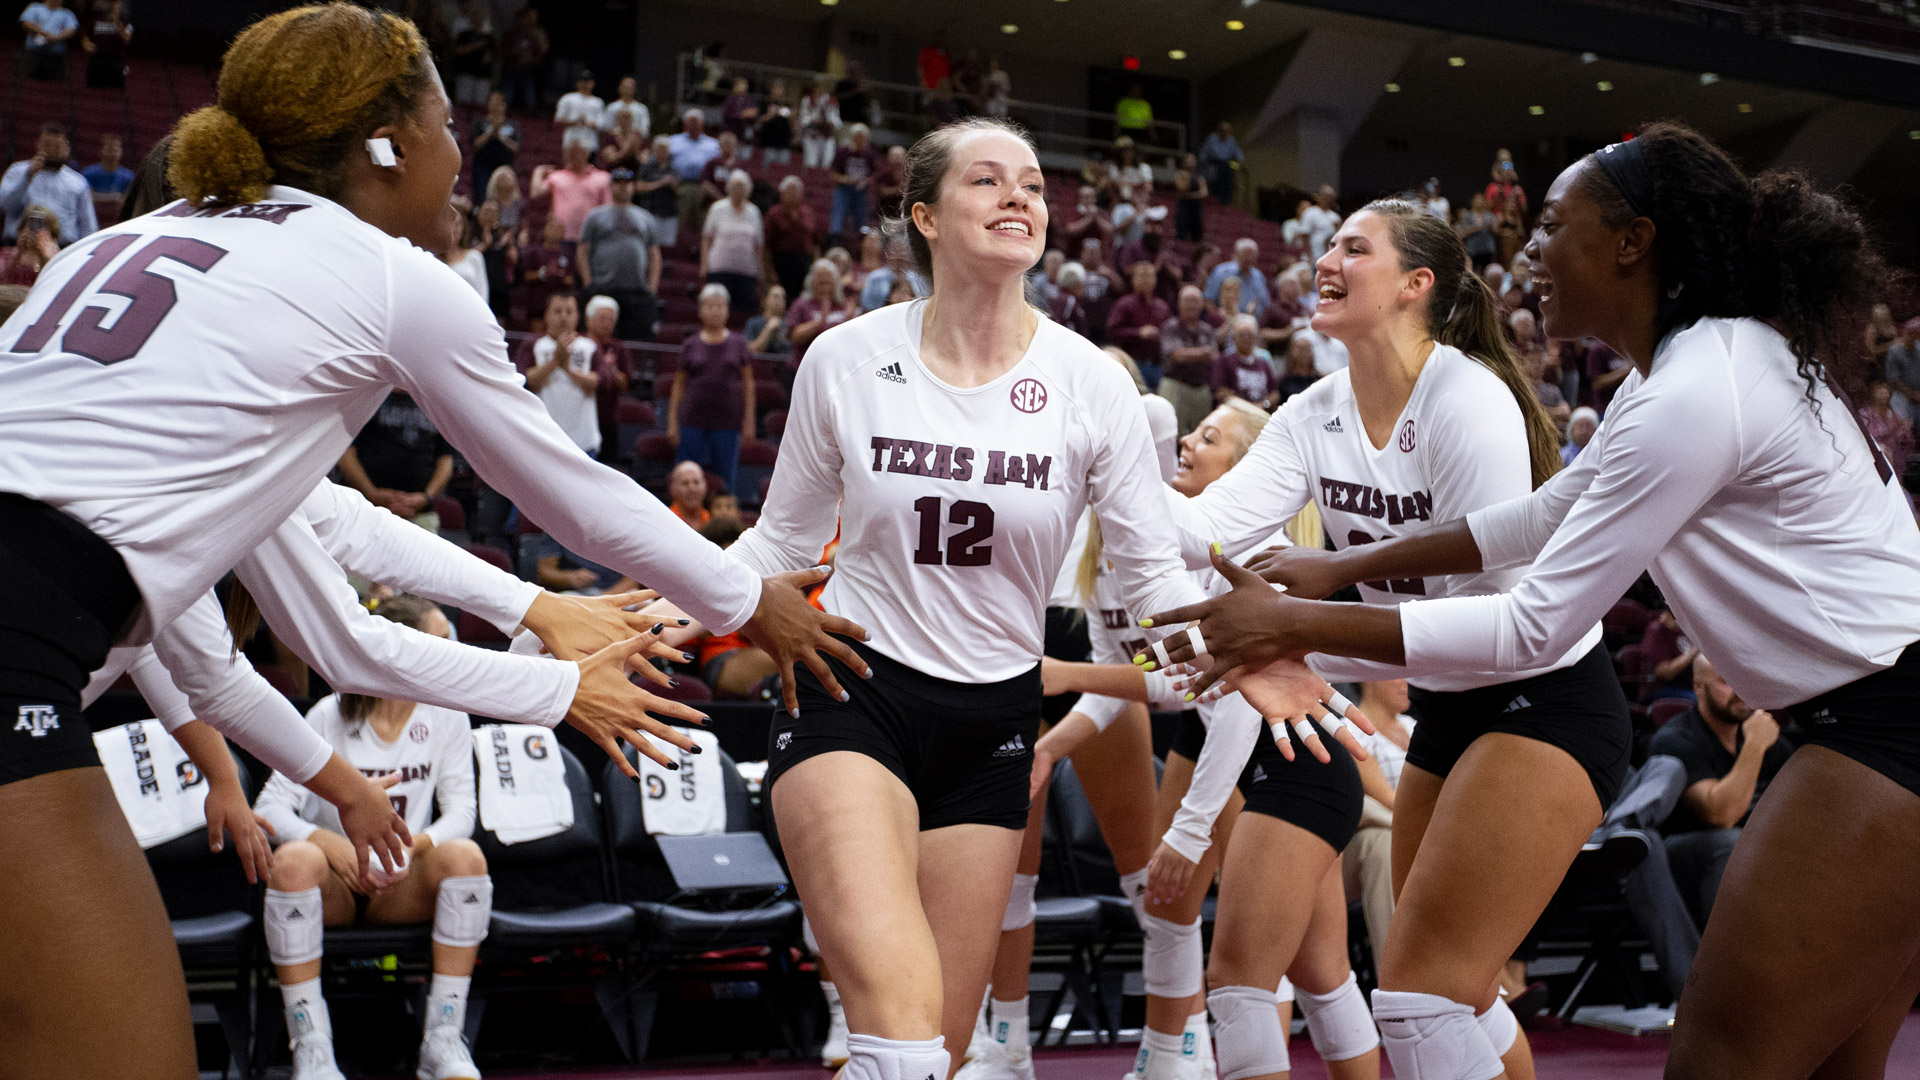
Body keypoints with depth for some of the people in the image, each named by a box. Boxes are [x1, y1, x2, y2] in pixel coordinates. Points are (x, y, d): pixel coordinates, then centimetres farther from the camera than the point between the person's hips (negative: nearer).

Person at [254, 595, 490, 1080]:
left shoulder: (446, 715, 2)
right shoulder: (330, 716, -6)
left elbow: (461, 809, -2)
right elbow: (270, 807, -10)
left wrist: (416, 845, -24)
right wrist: (330, 844, -29)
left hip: (405, 889, 2)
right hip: (333, 888, -2)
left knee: (465, 855, -30)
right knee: (294, 860, -36)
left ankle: (442, 1040, -26)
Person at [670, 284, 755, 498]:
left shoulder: (738, 343, 7)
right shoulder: (691, 345, 7)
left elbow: (748, 383, 7)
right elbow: (679, 384, 9)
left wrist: (749, 421, 2)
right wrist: (672, 422, 4)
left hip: (728, 421, 0)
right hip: (693, 420, 0)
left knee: (725, 480, 1)